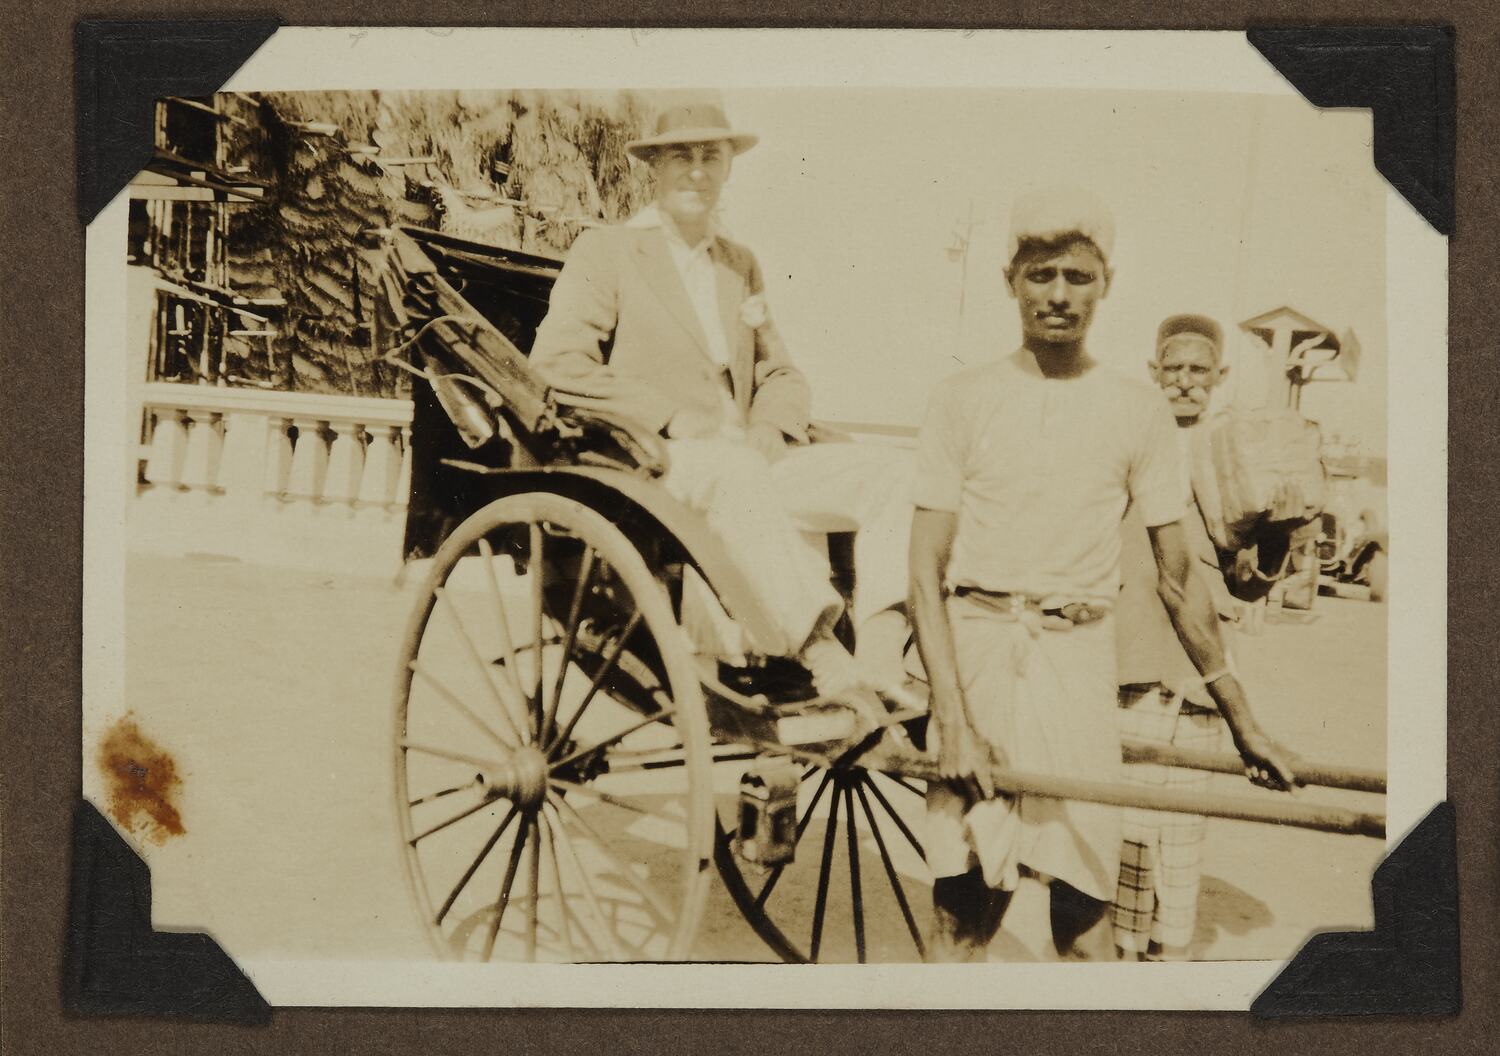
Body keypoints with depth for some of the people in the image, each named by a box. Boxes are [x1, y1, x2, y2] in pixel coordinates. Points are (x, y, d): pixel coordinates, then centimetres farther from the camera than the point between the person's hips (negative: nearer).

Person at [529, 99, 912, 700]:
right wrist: (673, 416, -15)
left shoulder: (741, 266, 23)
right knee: (736, 470, -39)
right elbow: (555, 362, -7)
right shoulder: (605, 253, 4)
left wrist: (771, 428, -1)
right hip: (646, 464, -6)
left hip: (746, 463, 6)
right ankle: (821, 654, -45)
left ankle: (883, 663, -30)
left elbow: (781, 374, 23)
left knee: (875, 470, -17)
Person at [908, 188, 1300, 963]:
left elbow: (1178, 581, 12)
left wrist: (1242, 722, 12)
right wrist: (953, 721, -11)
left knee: (1084, 912, -1)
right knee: (964, 911, 1)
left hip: (1079, 664, 1)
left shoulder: (1137, 411, 6)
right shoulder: (964, 400, 2)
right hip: (974, 649, -1)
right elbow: (926, 572, -1)